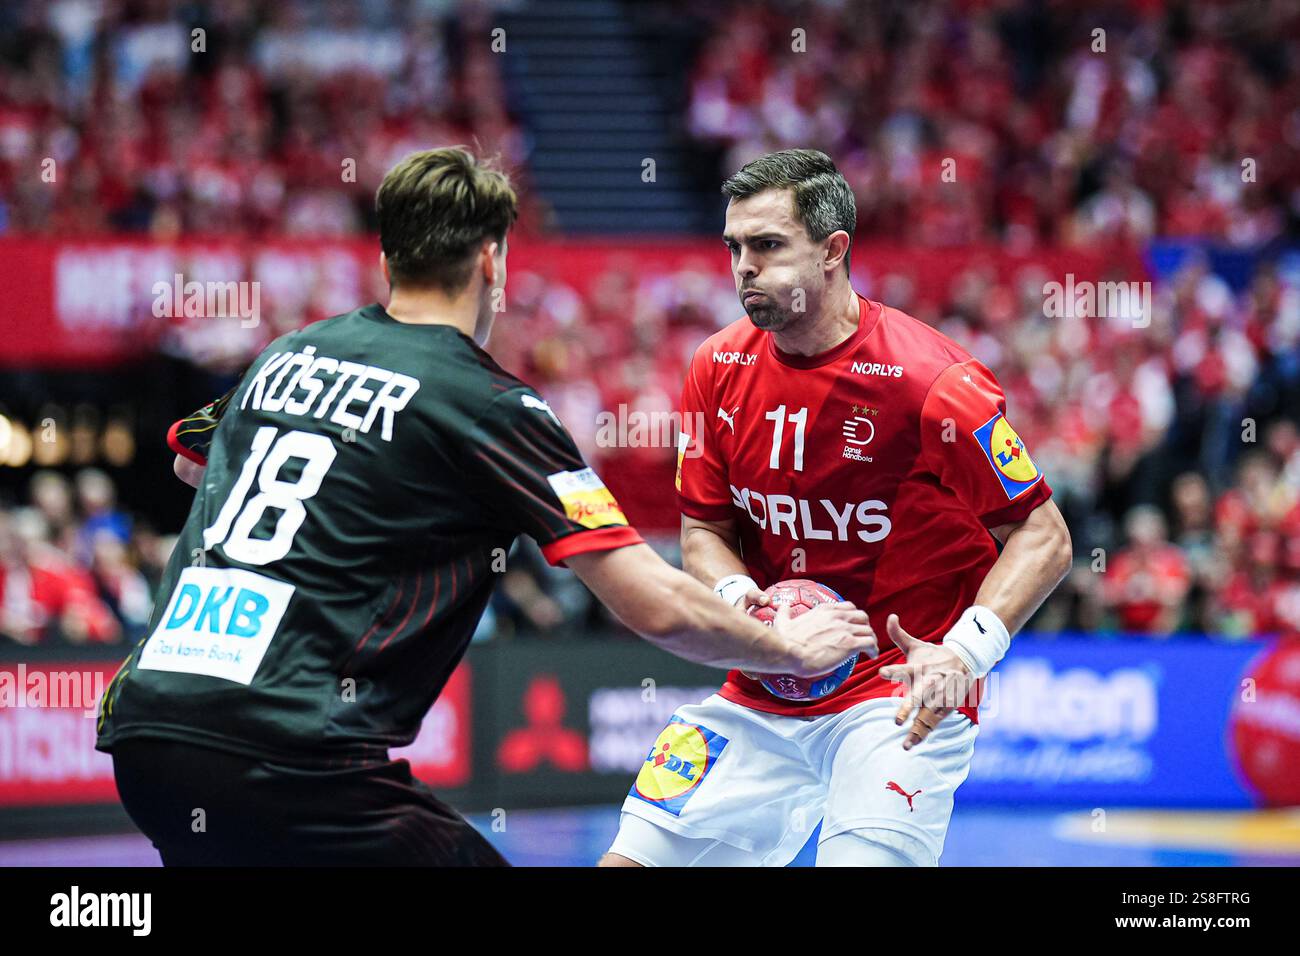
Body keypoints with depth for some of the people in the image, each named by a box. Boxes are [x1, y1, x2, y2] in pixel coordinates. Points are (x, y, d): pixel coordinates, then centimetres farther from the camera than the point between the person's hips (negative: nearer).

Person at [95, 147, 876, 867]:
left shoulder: (287, 355, 18)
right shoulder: (487, 405, -1)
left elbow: (191, 459, 42)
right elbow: (657, 607, -3)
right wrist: (792, 647, 14)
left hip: (144, 726, 7)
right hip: (291, 760, -7)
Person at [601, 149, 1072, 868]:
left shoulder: (928, 381, -17)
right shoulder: (719, 371, 0)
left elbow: (1043, 539, -12)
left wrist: (965, 649, -26)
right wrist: (738, 595, -11)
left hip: (904, 697, -5)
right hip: (762, 696, 5)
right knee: (630, 859, -2)